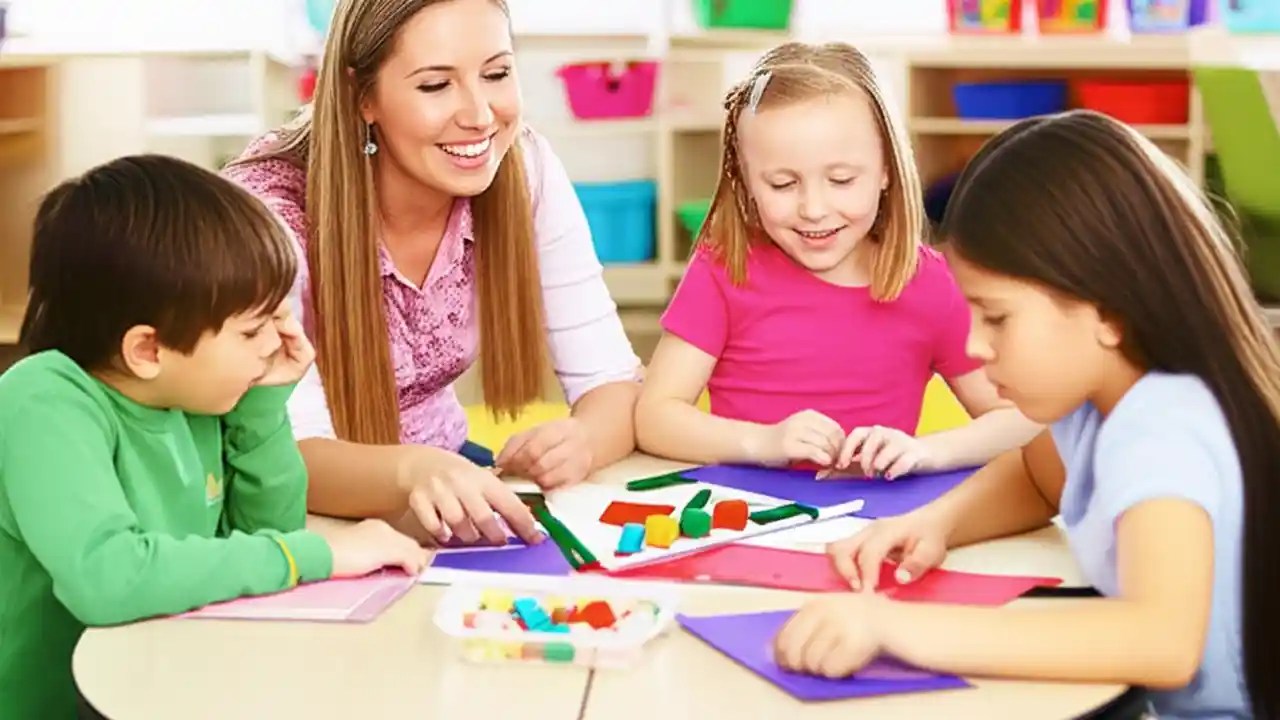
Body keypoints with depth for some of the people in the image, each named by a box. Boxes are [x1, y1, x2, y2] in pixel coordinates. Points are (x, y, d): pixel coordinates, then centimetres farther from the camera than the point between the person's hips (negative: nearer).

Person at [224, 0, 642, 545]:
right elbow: (287, 455, -33)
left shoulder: (528, 171, -14)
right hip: (291, 510, -5)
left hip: (440, 472, 5)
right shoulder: (271, 211, -26)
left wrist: (582, 439, -34)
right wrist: (410, 473, -54)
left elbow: (613, 381, -10)